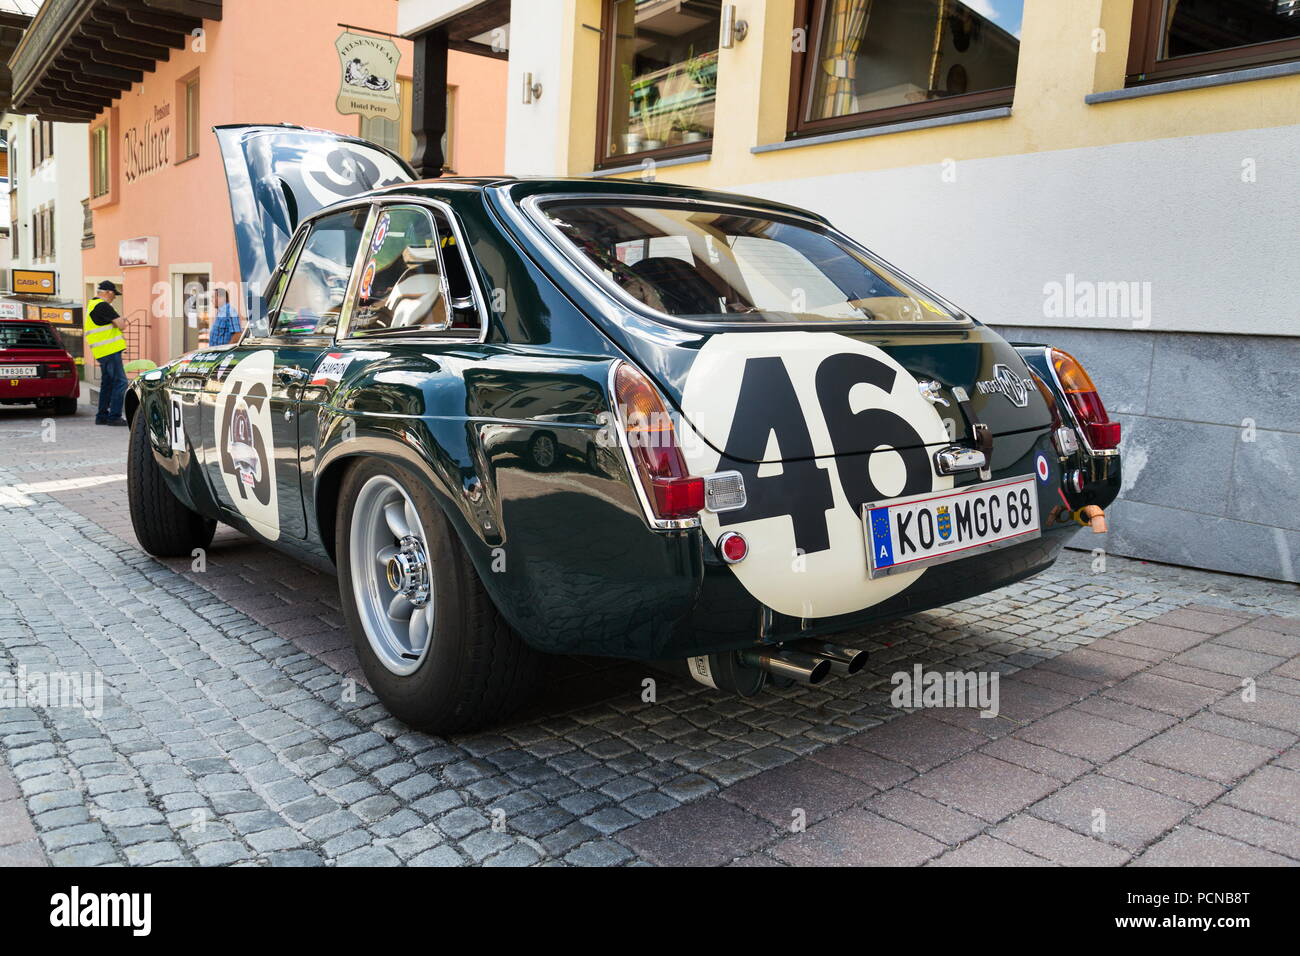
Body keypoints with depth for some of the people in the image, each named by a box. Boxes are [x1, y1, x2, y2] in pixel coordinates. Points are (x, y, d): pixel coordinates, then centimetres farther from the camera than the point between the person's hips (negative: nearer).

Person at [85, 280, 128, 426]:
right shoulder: (103, 306, -14)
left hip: (103, 352, 10)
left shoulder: (92, 305, 19)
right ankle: (114, 416, -10)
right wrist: (123, 323, 3)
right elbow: (121, 325, -18)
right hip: (110, 350, -10)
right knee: (120, 382, -9)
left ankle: (102, 416, 19)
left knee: (107, 383, 15)